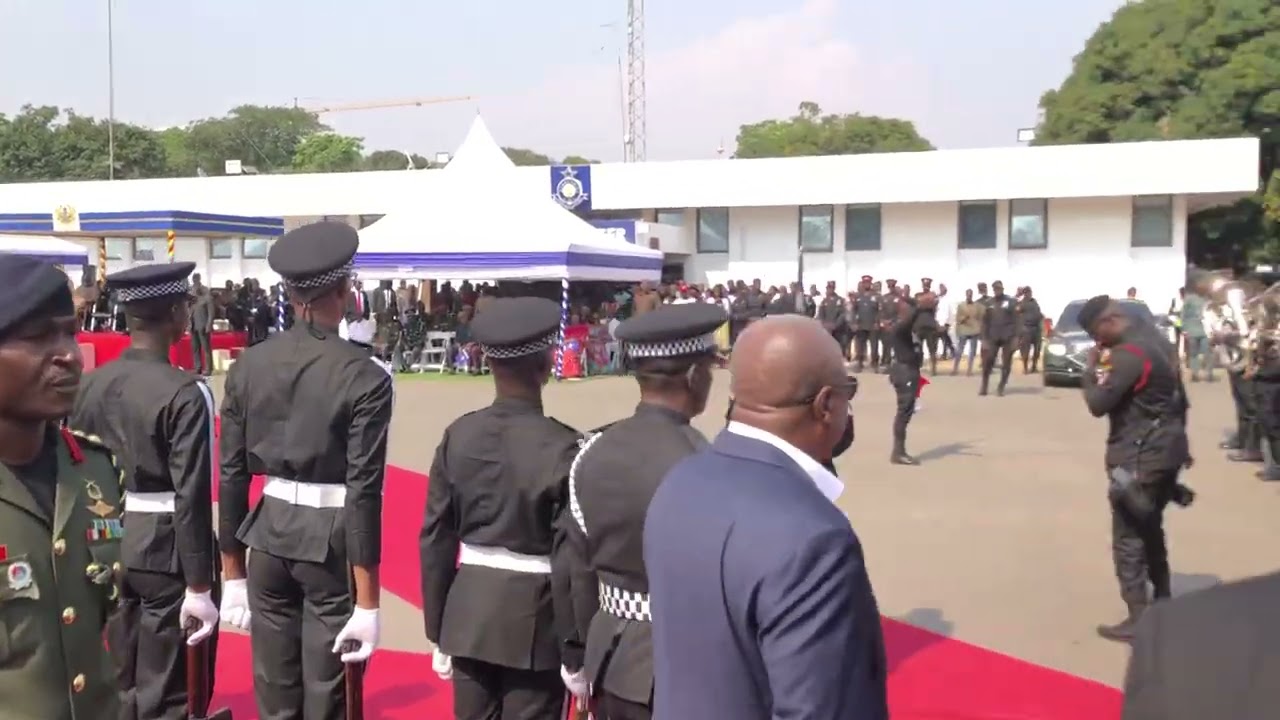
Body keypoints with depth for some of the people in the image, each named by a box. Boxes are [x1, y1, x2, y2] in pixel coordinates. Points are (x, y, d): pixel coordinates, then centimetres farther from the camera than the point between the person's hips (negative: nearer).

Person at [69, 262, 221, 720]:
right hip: (166, 549, -6)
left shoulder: (90, 385, 1)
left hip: (105, 545, 7)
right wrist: (199, 585, -15)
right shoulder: (185, 394, -18)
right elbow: (192, 496, -20)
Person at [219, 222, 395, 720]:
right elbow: (363, 492, -15)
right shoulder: (364, 378, -13)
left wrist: (233, 573, 13)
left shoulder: (248, 365, 1)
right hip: (331, 541, -4)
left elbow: (232, 475, 4)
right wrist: (367, 602, -10)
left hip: (269, 534, 4)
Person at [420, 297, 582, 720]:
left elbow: (435, 538, 1)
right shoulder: (562, 447, -16)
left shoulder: (458, 436, -3)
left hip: (469, 614, 4)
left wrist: (438, 633, 11)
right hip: (535, 620, -4)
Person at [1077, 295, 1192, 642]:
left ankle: (1138, 620, -2)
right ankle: (1162, 602, 32)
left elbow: (1098, 404, -23)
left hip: (1138, 458, -10)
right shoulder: (1154, 340, 10)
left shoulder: (1127, 353, -20)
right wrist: (1175, 437, 25)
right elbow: (1179, 398, 17)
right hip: (1165, 450, 10)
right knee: (1150, 530, 22)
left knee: (1128, 538, -3)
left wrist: (1090, 369, -8)